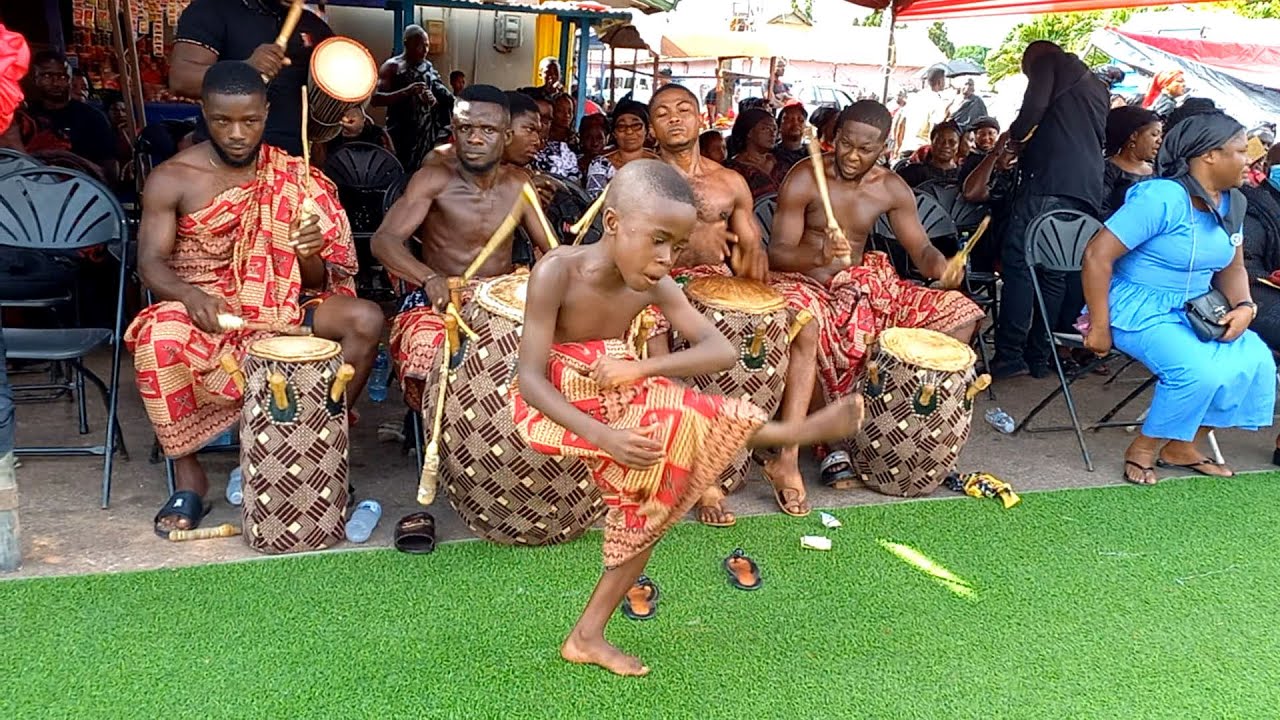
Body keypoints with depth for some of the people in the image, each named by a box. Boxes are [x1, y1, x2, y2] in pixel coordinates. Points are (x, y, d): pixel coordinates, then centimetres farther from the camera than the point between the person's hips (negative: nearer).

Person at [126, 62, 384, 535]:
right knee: (160, 339, -37)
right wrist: (189, 294, -32)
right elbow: (151, 262, -9)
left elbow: (318, 282, 3)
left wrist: (309, 254, -22)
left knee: (366, 319, -23)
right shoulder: (171, 180, -2)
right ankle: (187, 474, -14)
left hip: (279, 310, 2)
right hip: (201, 310, -2)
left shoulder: (295, 180, 4)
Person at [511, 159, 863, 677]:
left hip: (619, 400, 6)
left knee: (648, 503, 1)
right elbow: (530, 378, -25)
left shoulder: (654, 285, -10)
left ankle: (588, 635, 12)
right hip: (557, 405, -6)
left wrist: (643, 368, -33)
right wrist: (601, 435, -38)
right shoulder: (558, 271, -25)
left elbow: (721, 351, -16)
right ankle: (790, 432, -4)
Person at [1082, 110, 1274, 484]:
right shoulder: (1161, 198, -20)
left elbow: (1232, 267, 15)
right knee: (1200, 370, -27)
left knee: (1255, 360, -8)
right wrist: (1099, 328, -22)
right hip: (1138, 309, -8)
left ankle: (1183, 447, 6)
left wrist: (1243, 307, -8)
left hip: (1193, 311, 8)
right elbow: (1097, 255, -24)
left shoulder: (1231, 203, 5)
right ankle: (1142, 450, -4)